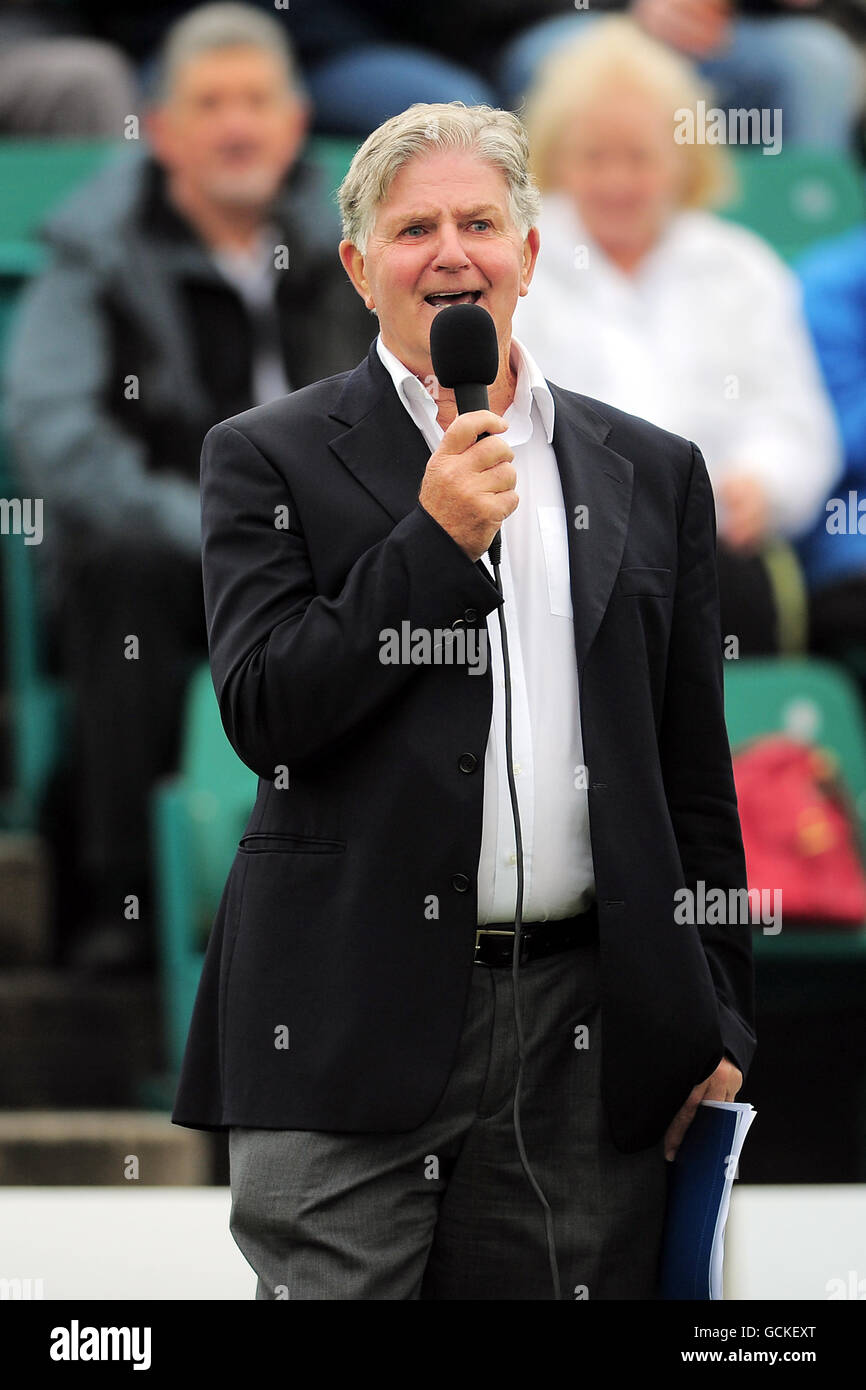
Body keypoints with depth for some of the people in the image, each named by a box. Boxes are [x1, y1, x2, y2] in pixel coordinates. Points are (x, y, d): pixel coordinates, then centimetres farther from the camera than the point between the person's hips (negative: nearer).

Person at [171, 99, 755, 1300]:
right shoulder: (269, 459, 5)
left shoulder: (651, 474, 14)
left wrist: (718, 1025, 9)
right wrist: (436, 537, -11)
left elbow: (697, 781, 15)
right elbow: (264, 714, -5)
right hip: (351, 1035, -2)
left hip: (585, 1043, 3)